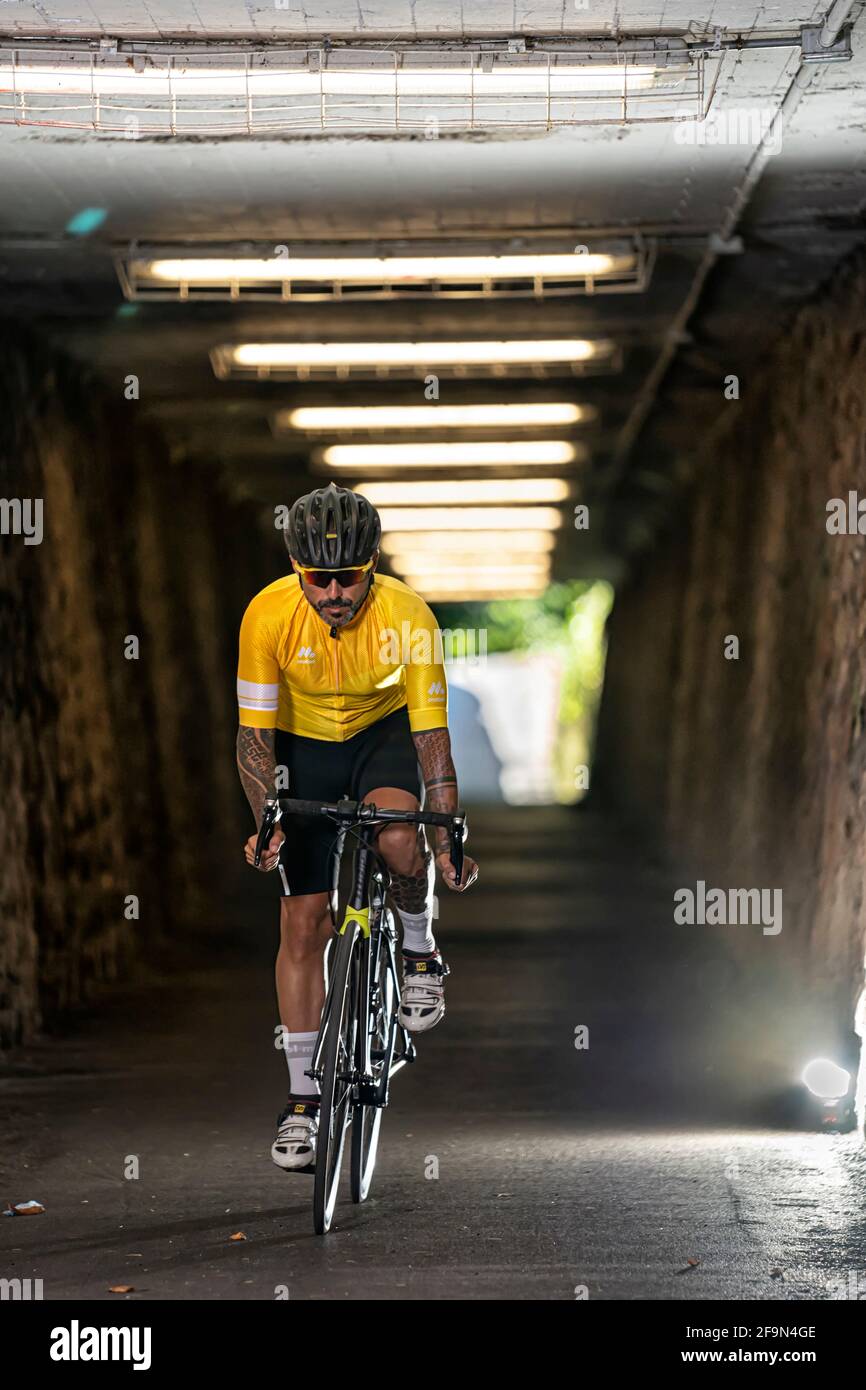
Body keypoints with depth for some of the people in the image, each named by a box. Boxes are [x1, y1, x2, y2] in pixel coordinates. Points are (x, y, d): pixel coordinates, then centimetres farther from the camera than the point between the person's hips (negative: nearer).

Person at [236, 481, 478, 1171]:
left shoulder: (407, 617, -29)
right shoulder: (268, 616, -27)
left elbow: (432, 734, -26)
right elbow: (255, 734, -20)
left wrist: (448, 841, -33)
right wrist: (267, 822, -34)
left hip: (387, 730, -1)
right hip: (305, 744, 1)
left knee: (400, 840, -33)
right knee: (303, 920, -6)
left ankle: (420, 950, -1)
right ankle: (304, 1099, 2)